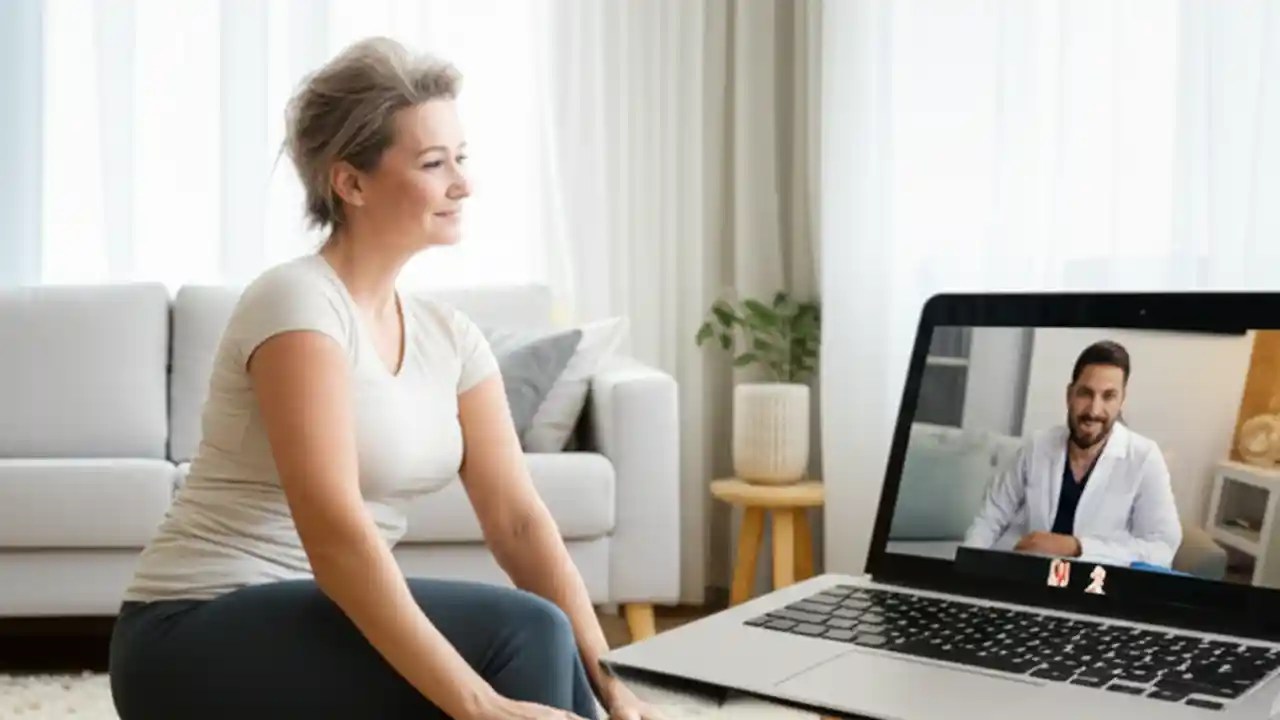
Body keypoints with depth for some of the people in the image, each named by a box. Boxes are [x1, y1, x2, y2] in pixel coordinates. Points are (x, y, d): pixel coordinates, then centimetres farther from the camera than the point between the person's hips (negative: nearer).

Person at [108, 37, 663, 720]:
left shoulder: (448, 336, 5)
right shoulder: (298, 302, -19)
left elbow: (518, 518, -1)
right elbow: (334, 531, -29)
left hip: (307, 624, 8)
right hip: (199, 642, -8)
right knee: (523, 636, -23)